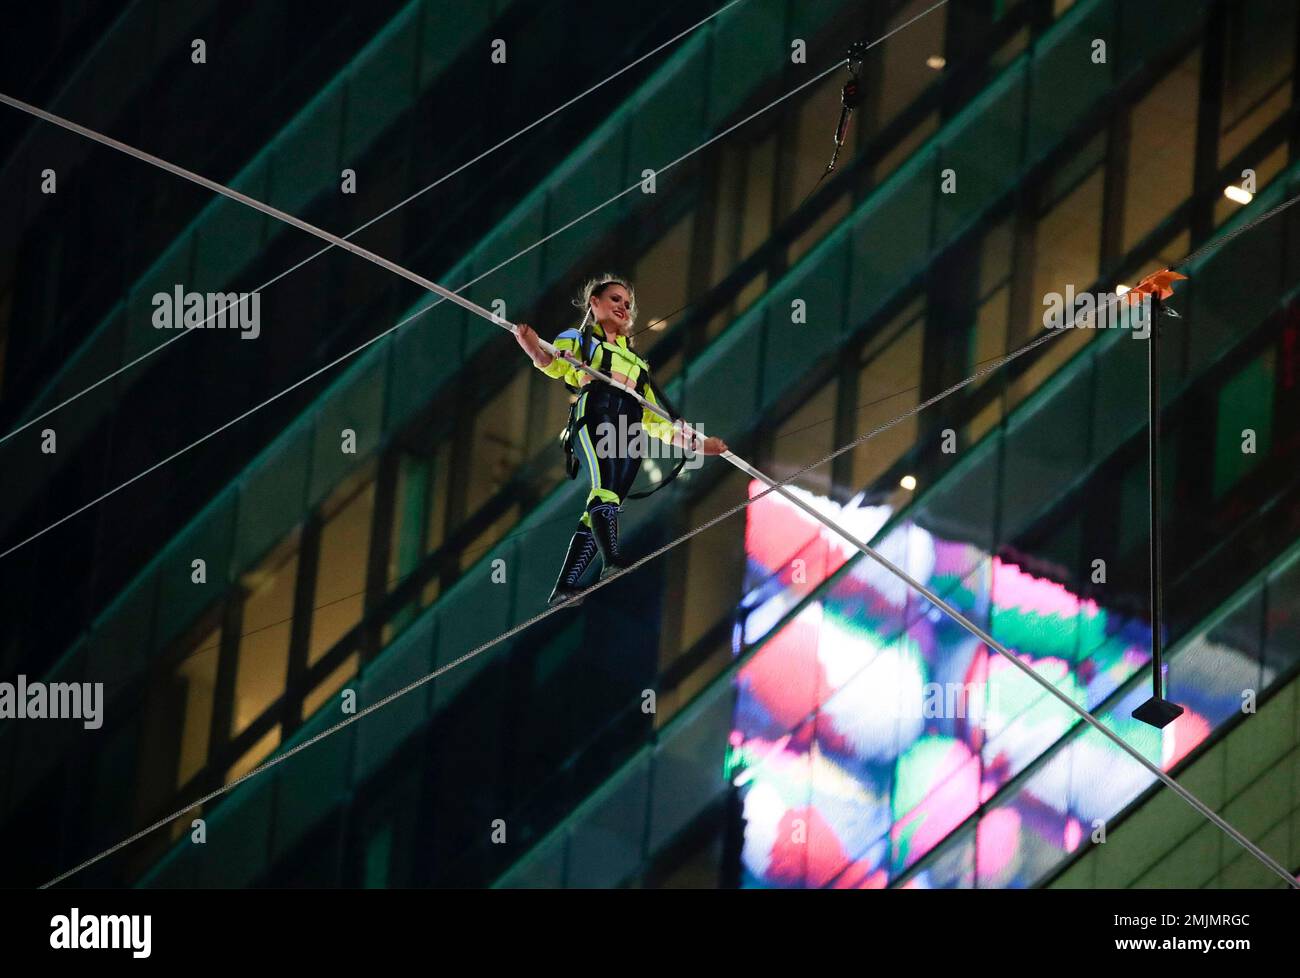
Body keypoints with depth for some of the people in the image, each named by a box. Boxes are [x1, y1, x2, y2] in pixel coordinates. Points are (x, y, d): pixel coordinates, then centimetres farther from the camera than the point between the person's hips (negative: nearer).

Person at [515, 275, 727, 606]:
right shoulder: (578, 339, 24)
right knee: (606, 485, -30)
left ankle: (563, 588, -16)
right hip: (594, 413, -5)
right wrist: (532, 347, -21)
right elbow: (555, 364, 1)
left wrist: (696, 443, 24)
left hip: (630, 432, 5)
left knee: (602, 508, -11)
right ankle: (612, 561, -51)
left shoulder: (637, 361, 38)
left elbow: (656, 421, 33)